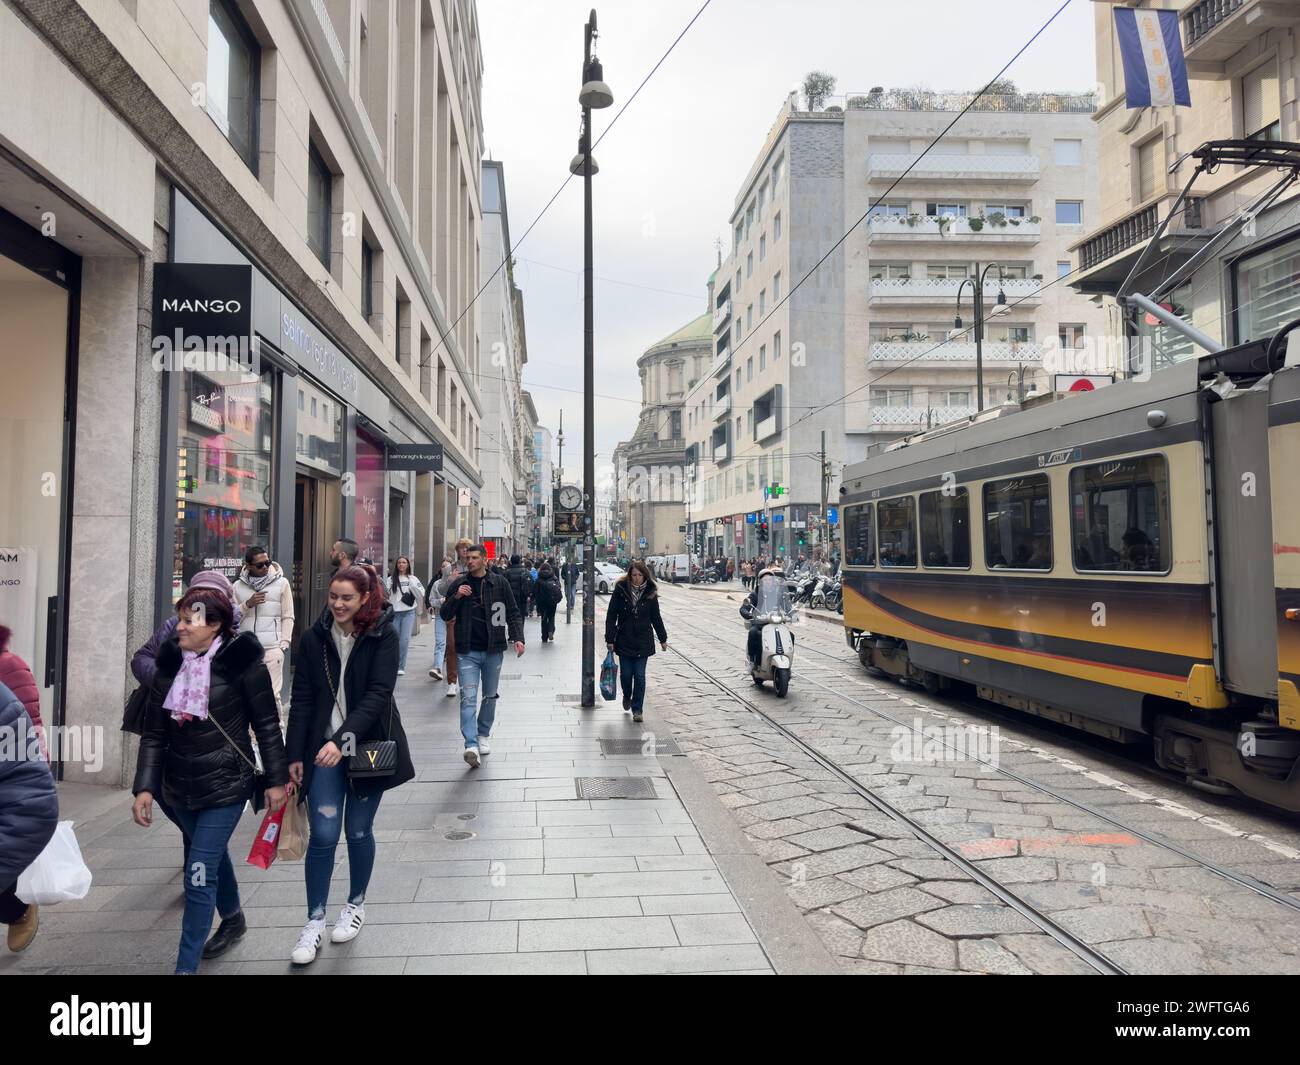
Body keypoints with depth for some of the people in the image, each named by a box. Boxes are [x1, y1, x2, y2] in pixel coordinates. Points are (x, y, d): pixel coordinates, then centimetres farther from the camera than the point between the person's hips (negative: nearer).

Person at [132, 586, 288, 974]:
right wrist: (145, 787, -5)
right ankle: (233, 919, 47)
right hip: (180, 787, 5)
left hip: (226, 786, -5)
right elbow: (154, 734, 3)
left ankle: (186, 966, 10)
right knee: (215, 857, 24)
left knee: (200, 875, -6)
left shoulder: (241, 661, -14)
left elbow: (267, 725, -9)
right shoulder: (170, 665, 0)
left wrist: (276, 780, -8)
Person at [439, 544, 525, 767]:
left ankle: (483, 735, 31)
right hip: (468, 651, -1)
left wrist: (518, 638, -9)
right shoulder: (458, 584, 3)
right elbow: (445, 615, 5)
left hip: (493, 650, 1)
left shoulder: (500, 583, 2)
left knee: (490, 696, 13)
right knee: (468, 697, -11)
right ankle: (471, 745, -16)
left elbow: (513, 613, 5)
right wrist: (456, 597, -13)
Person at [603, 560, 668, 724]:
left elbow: (656, 617, 11)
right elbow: (611, 616, -3)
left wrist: (662, 638, 13)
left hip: (643, 641, 0)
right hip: (624, 640, 0)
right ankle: (627, 697, 38)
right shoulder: (621, 590, -5)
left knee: (639, 676, -1)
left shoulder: (650, 593, 1)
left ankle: (637, 709, 9)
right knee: (626, 674, 7)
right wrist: (610, 639, -8)